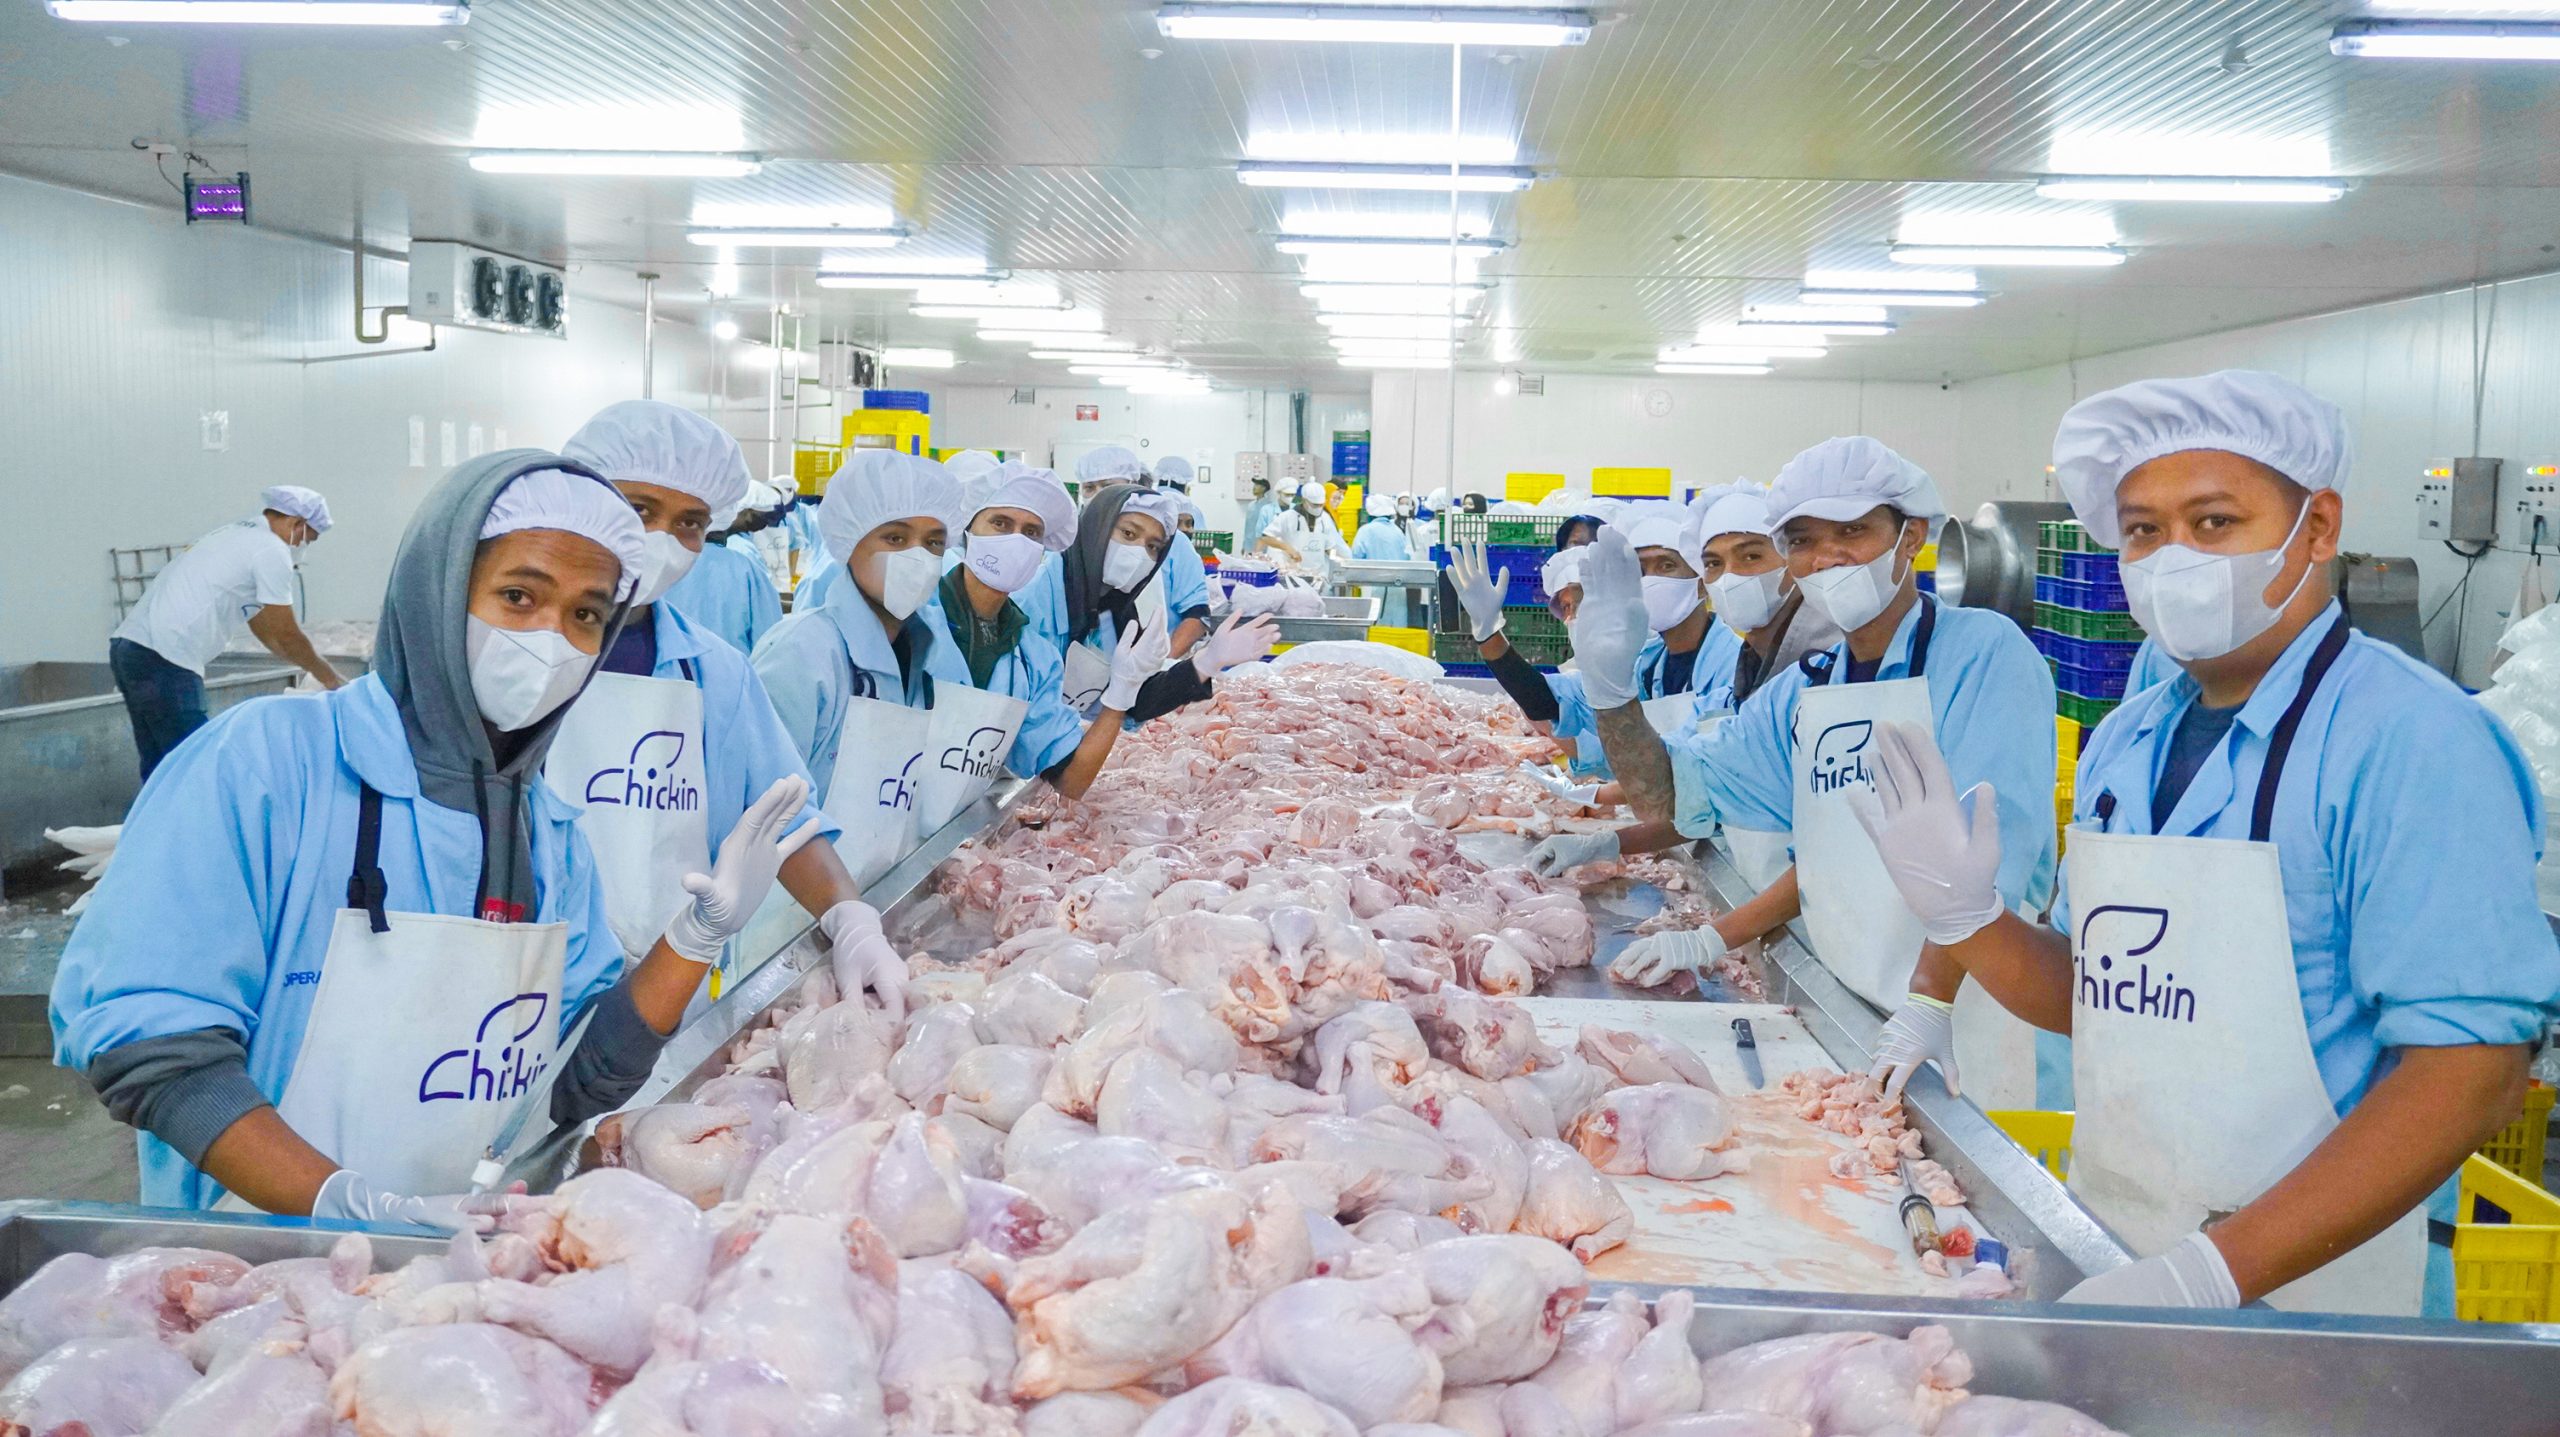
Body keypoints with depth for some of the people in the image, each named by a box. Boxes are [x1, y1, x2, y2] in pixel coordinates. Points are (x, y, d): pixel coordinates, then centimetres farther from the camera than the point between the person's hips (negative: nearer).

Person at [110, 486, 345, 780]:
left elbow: (262, 625, 30)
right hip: (163, 660, -10)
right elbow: (286, 635, -1)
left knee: (160, 770, 14)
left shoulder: (235, 533, 24)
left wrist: (311, 667, 33)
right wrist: (325, 674, 14)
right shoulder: (272, 551, -5)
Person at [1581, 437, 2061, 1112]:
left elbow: (1989, 843, -20)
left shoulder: (1984, 652, -9)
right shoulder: (1803, 691, 11)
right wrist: (1610, 681, -5)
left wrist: (1929, 1003, -29)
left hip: (1969, 1021, -5)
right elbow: (1671, 796, 11)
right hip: (1852, 1017, 6)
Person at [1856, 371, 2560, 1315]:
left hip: (2308, 1292, -6)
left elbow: (2471, 1073, -22)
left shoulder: (2412, 741, -16)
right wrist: (1959, 916, -6)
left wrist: (2208, 1273, -27)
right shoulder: (2123, 744, 6)